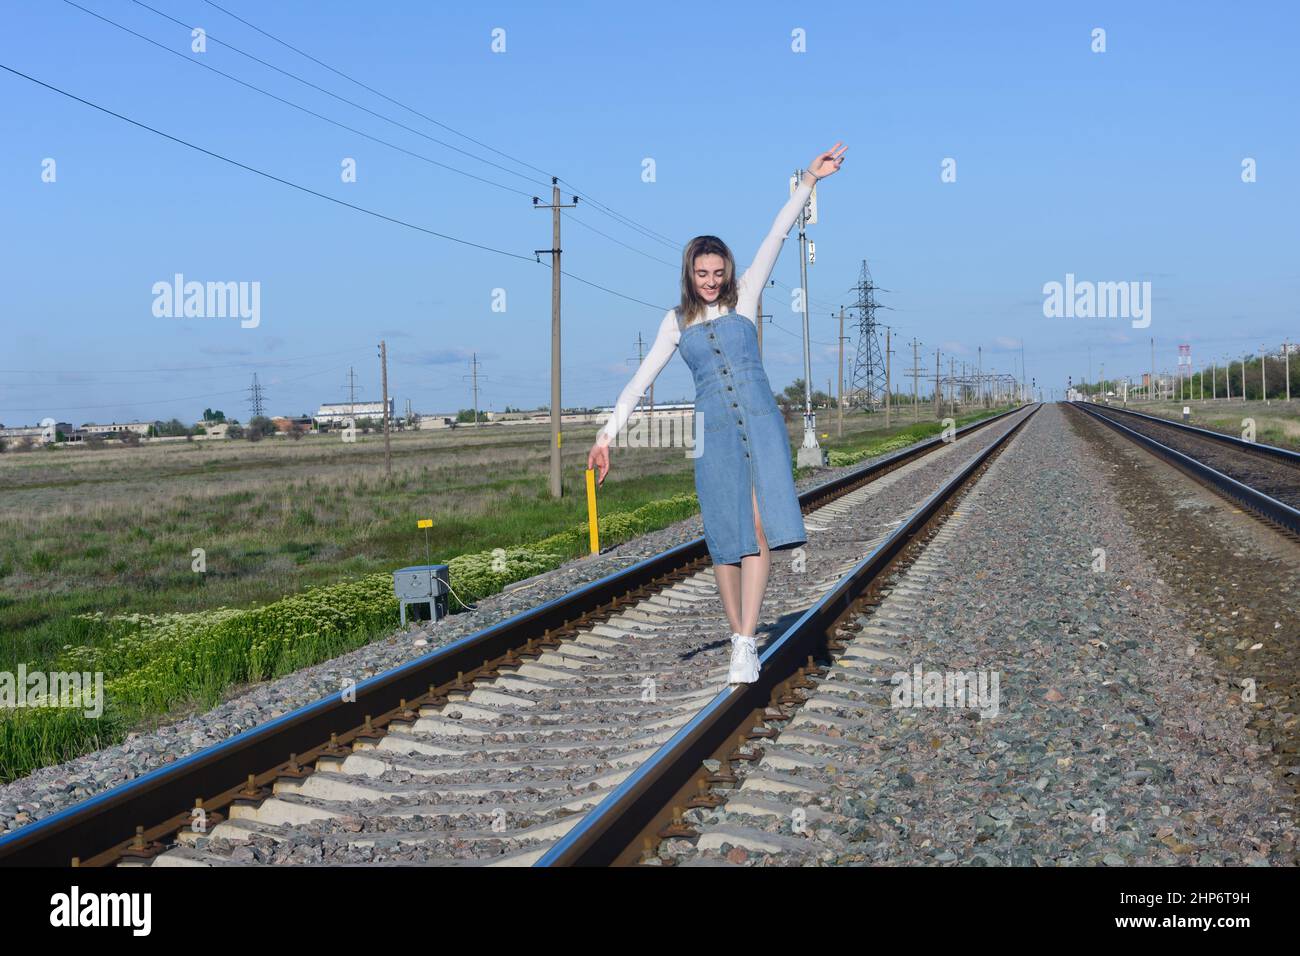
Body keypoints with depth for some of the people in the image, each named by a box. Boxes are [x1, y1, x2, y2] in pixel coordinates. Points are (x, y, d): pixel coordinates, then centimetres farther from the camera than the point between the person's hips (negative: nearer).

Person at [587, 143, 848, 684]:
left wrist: (808, 182, -4)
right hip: (714, 434, 1)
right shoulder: (677, 322, 13)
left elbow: (775, 238, 3)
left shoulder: (744, 298, 10)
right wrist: (607, 434, 3)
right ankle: (739, 641, 11)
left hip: (761, 424, -1)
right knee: (727, 538, -1)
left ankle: (747, 646, -15)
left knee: (760, 527, -15)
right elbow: (642, 379, 10)